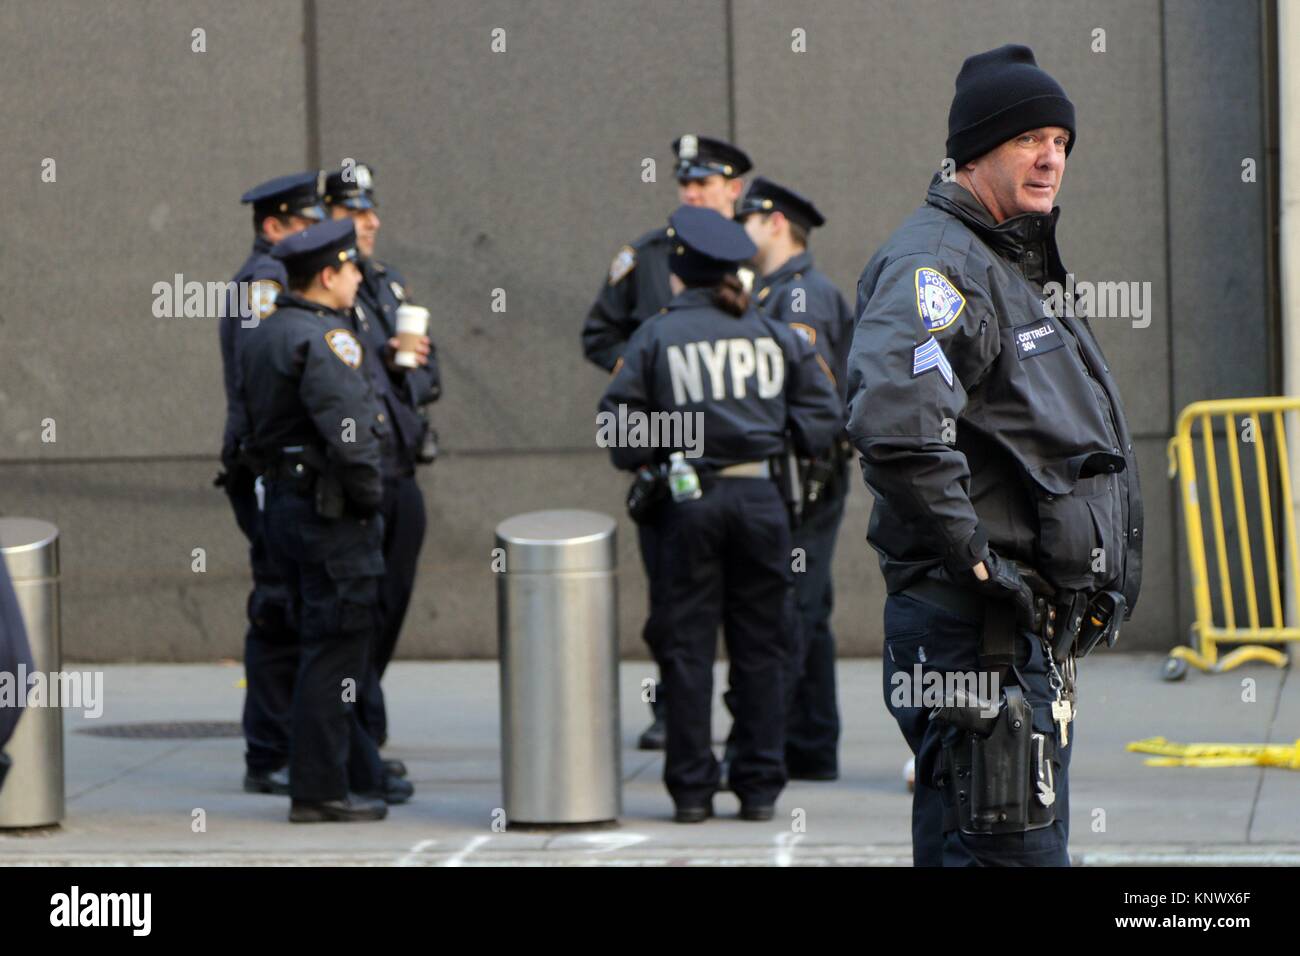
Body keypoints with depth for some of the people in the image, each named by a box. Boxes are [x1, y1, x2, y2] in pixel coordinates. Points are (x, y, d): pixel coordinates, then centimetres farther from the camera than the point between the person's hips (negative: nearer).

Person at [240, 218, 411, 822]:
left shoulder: (261, 337, 13)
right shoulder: (323, 339, -18)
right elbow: (348, 431, -24)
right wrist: (369, 499, -14)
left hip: (283, 501, 10)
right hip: (331, 513, -10)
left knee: (328, 649, 17)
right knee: (334, 651, -4)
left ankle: (360, 774, 27)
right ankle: (320, 791, -2)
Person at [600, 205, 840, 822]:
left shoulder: (656, 337, 0)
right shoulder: (774, 333, 7)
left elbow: (620, 419, -2)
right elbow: (822, 410, 8)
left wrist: (642, 460, 15)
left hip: (691, 500, -2)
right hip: (760, 496, 2)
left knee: (688, 645, 4)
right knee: (759, 645, 8)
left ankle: (691, 788, 4)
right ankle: (759, 787, 9)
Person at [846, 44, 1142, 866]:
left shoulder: (1014, 268, 21)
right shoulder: (934, 263, -12)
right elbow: (895, 427, -30)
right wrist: (975, 559, -23)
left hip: (1035, 628, 10)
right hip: (973, 624, -10)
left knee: (960, 851, 12)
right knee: (1017, 853, -14)